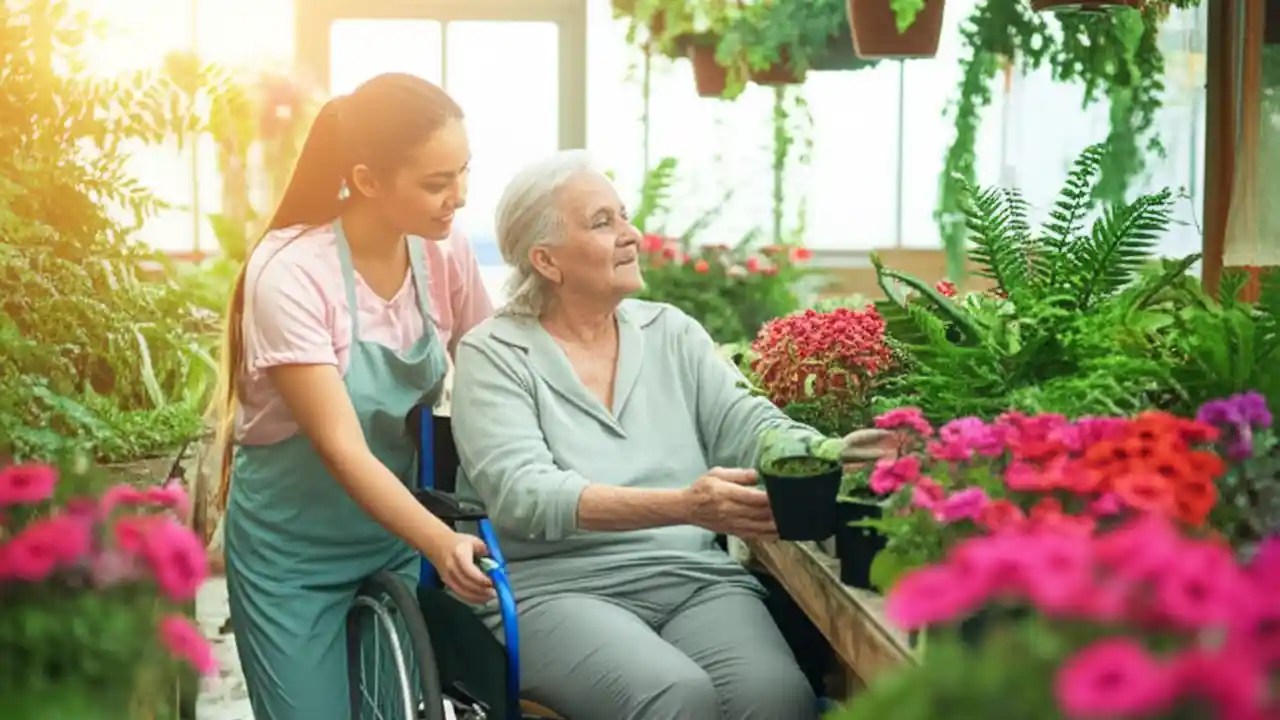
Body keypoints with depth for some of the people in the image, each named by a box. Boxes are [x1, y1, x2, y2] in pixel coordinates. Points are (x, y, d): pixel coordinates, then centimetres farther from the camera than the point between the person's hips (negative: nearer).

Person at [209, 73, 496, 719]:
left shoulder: (445, 253, -9)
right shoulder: (290, 273, -24)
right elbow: (342, 448, -27)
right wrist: (440, 541, -39)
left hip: (397, 532, 4)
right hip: (295, 551, -4)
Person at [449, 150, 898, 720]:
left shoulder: (672, 332, 15)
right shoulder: (493, 354, 0)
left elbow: (747, 425, 4)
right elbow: (522, 495, -14)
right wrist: (683, 506, -27)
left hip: (696, 578, 4)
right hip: (559, 588, -3)